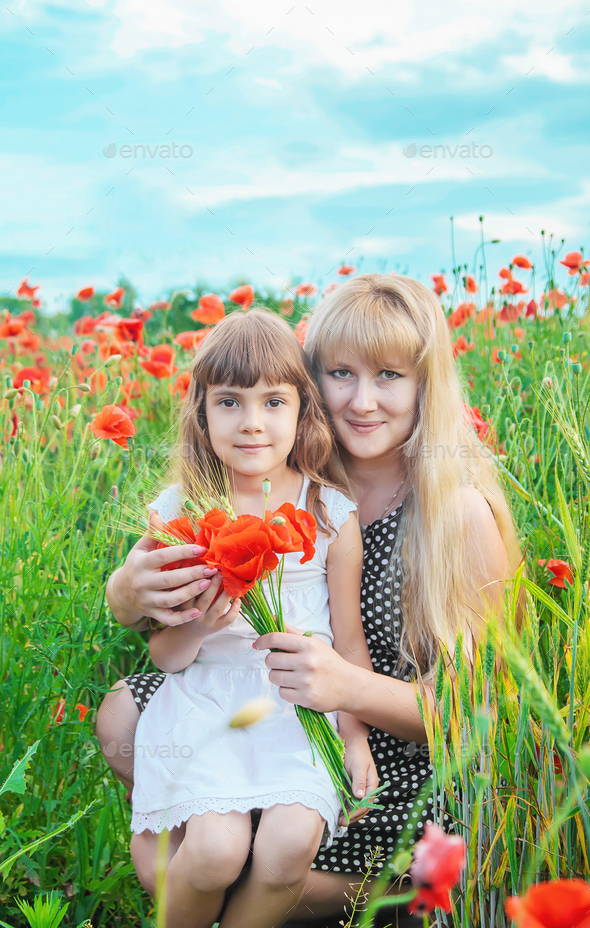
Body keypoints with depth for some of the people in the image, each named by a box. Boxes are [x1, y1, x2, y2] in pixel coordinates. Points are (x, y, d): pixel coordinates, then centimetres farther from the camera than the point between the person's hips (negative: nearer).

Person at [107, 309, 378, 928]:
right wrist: (199, 623, -18)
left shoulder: (332, 516, -2)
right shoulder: (177, 513, -2)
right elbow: (165, 657, 3)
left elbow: (349, 640, 7)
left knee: (290, 843, -24)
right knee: (216, 848, -23)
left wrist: (356, 736, -2)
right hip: (204, 705, 0)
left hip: (300, 710, 1)